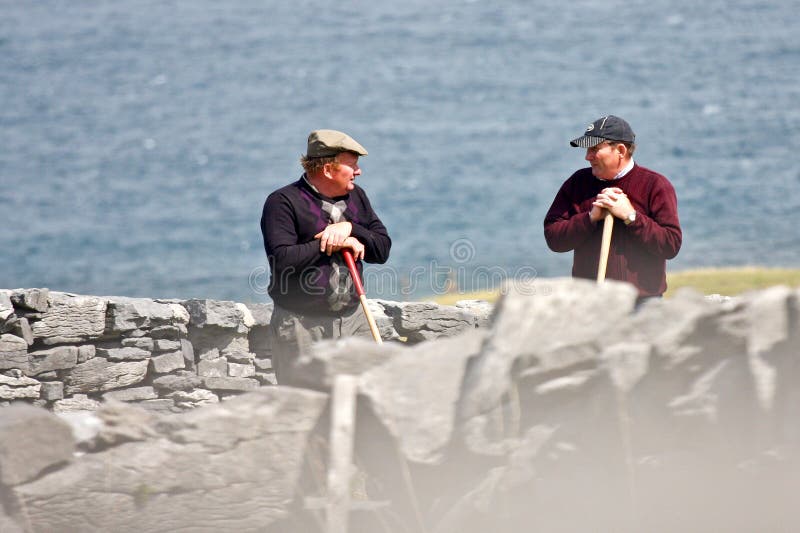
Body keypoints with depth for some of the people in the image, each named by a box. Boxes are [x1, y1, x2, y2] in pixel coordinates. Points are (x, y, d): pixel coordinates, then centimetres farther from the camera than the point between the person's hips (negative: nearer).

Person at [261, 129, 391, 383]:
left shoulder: (355, 196, 13)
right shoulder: (283, 202, -8)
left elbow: (382, 249, 9)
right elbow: (282, 261, -20)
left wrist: (350, 229, -8)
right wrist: (333, 244, -13)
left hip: (353, 320, 5)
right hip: (302, 325, -5)